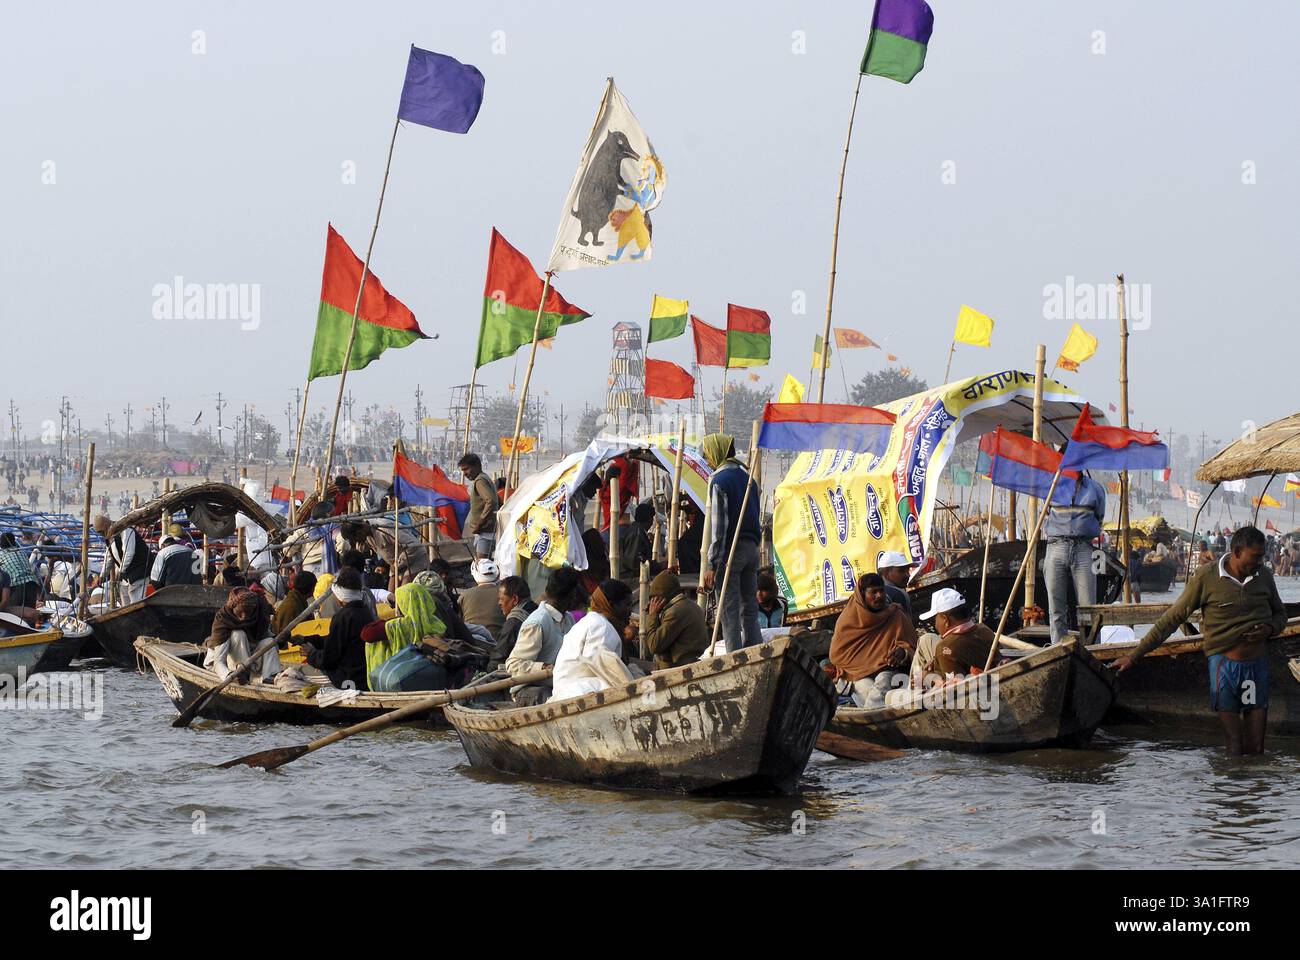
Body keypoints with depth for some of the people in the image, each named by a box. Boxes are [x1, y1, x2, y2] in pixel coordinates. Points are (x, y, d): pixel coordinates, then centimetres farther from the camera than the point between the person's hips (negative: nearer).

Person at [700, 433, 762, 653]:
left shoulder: (719, 480, -11)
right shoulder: (747, 476, 14)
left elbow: (718, 525, -16)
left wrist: (712, 565, -16)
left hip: (730, 549, -7)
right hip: (752, 546, 8)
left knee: (729, 610, -5)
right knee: (750, 609, 11)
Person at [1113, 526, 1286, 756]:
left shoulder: (1263, 575, 6)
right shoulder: (1207, 576, -7)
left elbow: (1280, 614, 22)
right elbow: (1173, 618, -2)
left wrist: (1270, 629, -4)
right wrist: (1134, 656, -2)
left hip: (1258, 665, 4)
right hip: (1224, 664, -3)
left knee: (1255, 750, 1)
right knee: (1234, 746, -6)